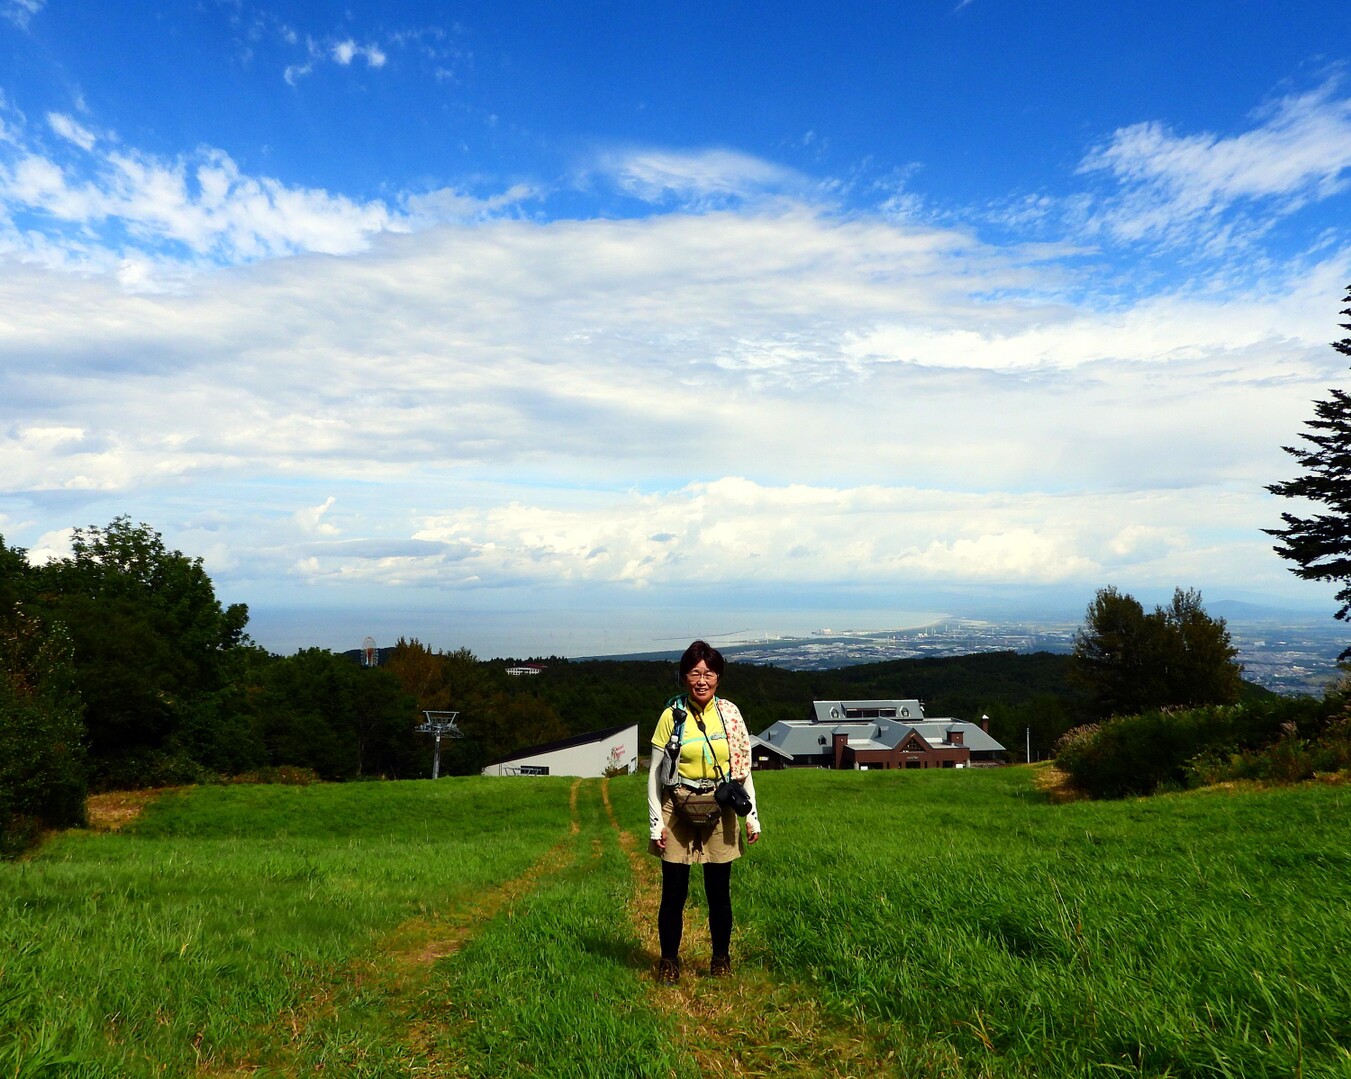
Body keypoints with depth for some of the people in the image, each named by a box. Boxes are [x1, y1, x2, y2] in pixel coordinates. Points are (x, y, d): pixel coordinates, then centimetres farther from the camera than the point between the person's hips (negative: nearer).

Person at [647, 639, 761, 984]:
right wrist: (656, 822, -6)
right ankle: (669, 960, 21)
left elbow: (743, 768, 7)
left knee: (719, 892, 9)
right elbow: (655, 772, -2)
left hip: (719, 813, 2)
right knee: (674, 892, 2)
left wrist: (752, 815, 5)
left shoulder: (729, 714, 1)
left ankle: (721, 957, 28)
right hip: (678, 812, -2)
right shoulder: (672, 715, -5)